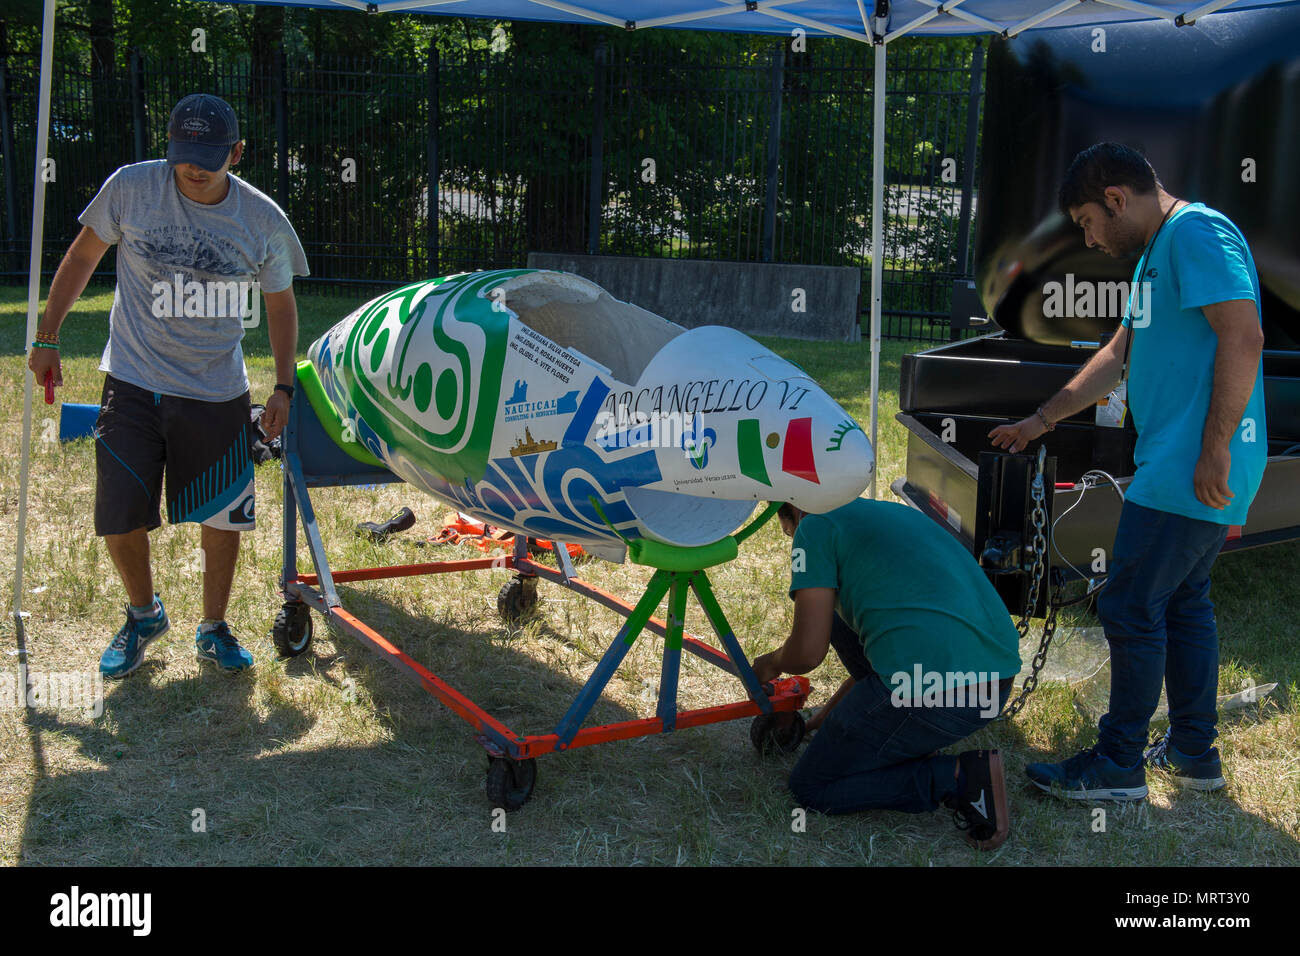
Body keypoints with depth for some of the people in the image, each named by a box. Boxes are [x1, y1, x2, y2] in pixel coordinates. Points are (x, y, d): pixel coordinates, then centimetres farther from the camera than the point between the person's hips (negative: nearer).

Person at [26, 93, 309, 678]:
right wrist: (46, 337, 6)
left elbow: (281, 304, 7)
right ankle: (143, 615, 30)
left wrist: (283, 387, 4)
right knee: (120, 519, 0)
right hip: (132, 386, 0)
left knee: (223, 518, 7)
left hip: (217, 394, 1)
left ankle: (213, 630, 29)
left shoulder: (264, 221, -7)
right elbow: (83, 257, 5)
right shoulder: (130, 188, -9)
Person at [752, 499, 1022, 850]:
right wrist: (828, 713, 43)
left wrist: (771, 664, 21)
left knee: (810, 788, 13)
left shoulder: (815, 527, 3)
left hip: (930, 695, -8)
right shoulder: (896, 512, 27)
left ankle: (958, 777, -1)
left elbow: (808, 652, -4)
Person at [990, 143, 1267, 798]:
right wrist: (1040, 421, 26)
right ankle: (1193, 754, 27)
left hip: (1193, 471, -10)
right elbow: (1119, 356, 26)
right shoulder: (1155, 253, 20)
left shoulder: (1196, 232, -12)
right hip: (1174, 467, 10)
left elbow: (1243, 338, -22)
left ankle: (1118, 764, 7)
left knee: (1131, 610, -5)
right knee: (1182, 603, 16)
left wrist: (1215, 449, -23)